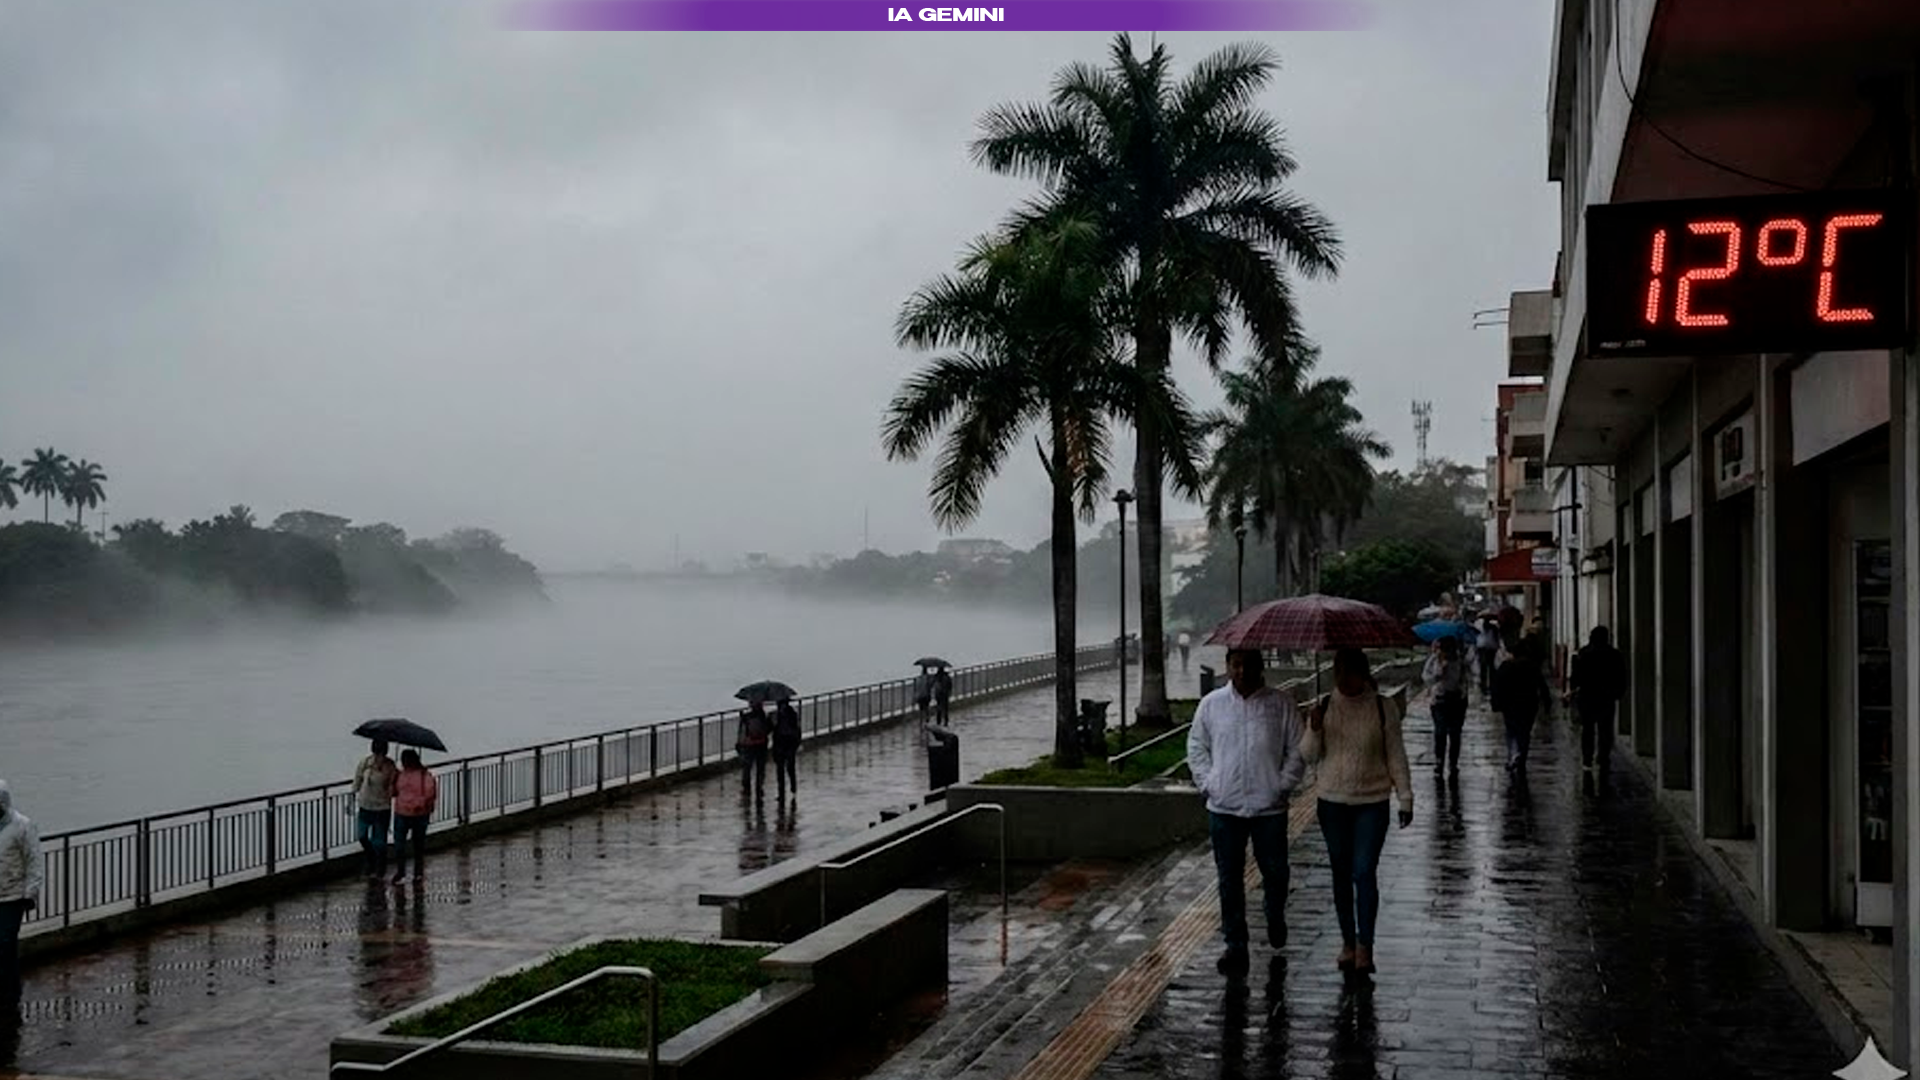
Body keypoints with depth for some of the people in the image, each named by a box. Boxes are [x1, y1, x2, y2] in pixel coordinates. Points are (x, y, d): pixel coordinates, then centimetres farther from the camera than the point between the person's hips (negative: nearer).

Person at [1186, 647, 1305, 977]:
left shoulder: (1281, 706, -1)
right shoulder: (1211, 704, 3)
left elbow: (1297, 750, 3)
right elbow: (1196, 747, 12)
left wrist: (1284, 786, -5)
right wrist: (1208, 784, 2)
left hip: (1269, 807, -1)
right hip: (1224, 807, 1)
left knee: (1275, 872, 11)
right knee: (1230, 879, 4)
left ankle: (1275, 919, 41)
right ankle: (1235, 945, 13)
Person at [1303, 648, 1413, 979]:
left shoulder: (1383, 708, -5)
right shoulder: (1324, 708, 0)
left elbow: (1396, 756, 1)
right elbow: (1309, 756, 3)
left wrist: (1405, 797, -1)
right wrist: (1314, 731, -16)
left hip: (1372, 802, -2)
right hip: (1333, 802, 3)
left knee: (1365, 872, -8)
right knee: (1341, 873, 11)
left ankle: (1364, 945, 2)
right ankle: (1347, 941, 22)